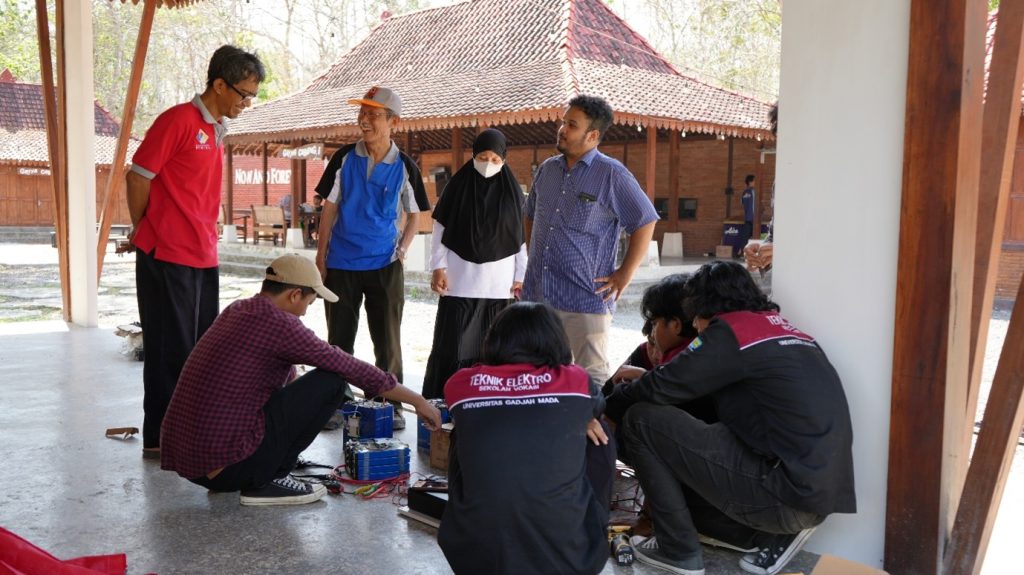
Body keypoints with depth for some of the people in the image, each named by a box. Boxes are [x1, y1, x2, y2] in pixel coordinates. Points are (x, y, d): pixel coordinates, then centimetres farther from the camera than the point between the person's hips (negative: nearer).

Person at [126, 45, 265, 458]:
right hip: (167, 256, -8)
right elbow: (138, 176, -9)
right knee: (171, 349, -1)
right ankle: (159, 437, 10)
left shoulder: (217, 130, 15)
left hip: (203, 256, 8)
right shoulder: (179, 120, -11)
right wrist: (142, 230, 2)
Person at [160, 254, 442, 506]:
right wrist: (417, 400, 4)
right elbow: (351, 368, -7)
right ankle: (265, 482, 1)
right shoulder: (278, 323, -13)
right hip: (227, 464, -9)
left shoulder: (236, 310, 12)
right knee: (332, 381, -5)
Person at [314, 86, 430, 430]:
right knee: (339, 339, 9)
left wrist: (402, 250, -5)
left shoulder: (404, 167, -2)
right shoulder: (345, 159, -1)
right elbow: (329, 209, 3)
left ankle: (391, 404, 16)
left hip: (385, 265, -1)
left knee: (388, 340, 5)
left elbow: (414, 215, 9)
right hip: (341, 264, 1)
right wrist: (321, 256, 0)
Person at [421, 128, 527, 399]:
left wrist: (521, 276, 2)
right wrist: (438, 268, -5)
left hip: (499, 282, 2)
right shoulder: (458, 185, 1)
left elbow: (521, 236, 6)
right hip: (460, 280, -1)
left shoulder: (512, 191, 5)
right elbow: (441, 228, 3)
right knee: (452, 343, -4)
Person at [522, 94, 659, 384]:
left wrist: (624, 275, -8)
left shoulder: (612, 175, -8)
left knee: (592, 377, 0)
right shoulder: (547, 169, 11)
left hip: (586, 298, -6)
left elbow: (645, 223, -6)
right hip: (537, 295, 6)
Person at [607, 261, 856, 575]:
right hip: (820, 492, 9)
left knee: (642, 421, -2)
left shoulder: (731, 329, -9)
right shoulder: (784, 328, 16)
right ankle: (774, 534, 13)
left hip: (790, 493, -9)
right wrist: (643, 378, 26)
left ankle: (678, 549, 8)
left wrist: (619, 391, 14)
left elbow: (662, 389, -6)